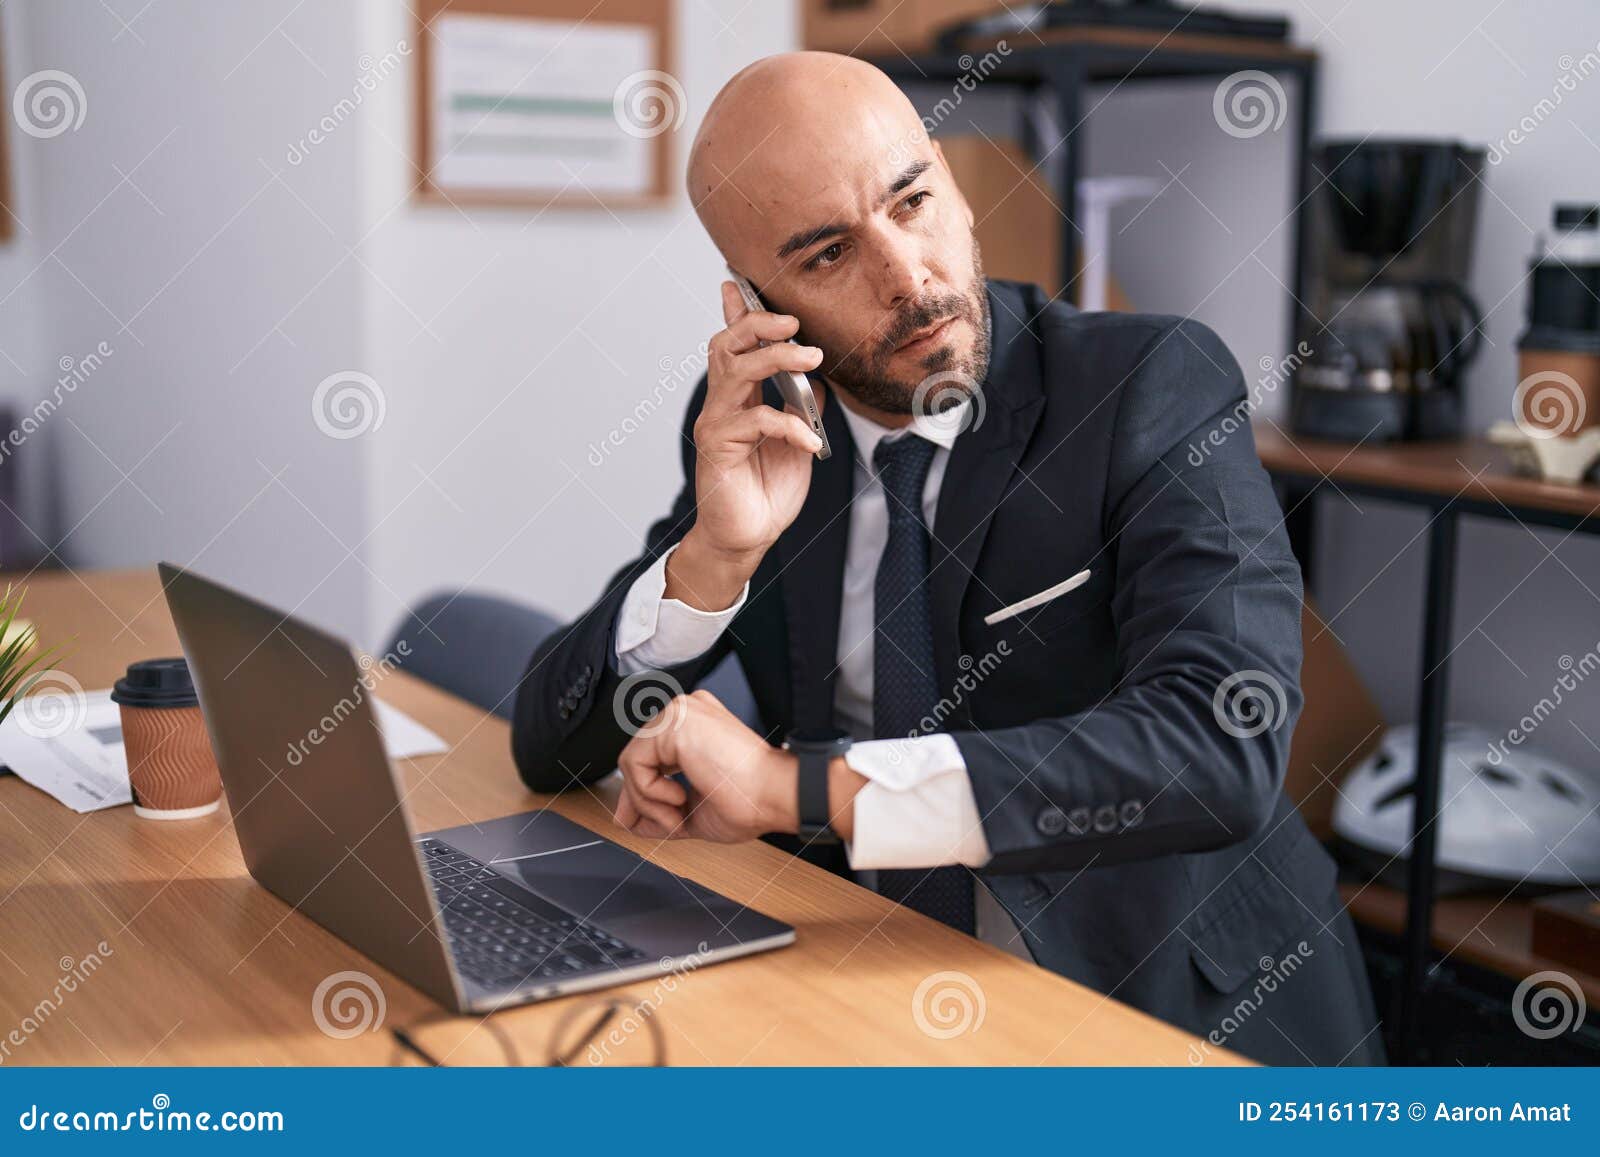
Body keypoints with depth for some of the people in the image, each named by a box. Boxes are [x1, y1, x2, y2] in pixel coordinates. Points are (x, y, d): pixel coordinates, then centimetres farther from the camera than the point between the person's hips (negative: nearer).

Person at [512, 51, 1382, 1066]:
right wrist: (714, 555, -19)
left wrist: (794, 786, -28)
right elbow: (553, 748, 0)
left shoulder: (1156, 384, -12)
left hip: (1181, 1014, -1)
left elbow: (1221, 752, -27)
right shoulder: (753, 427, 0)